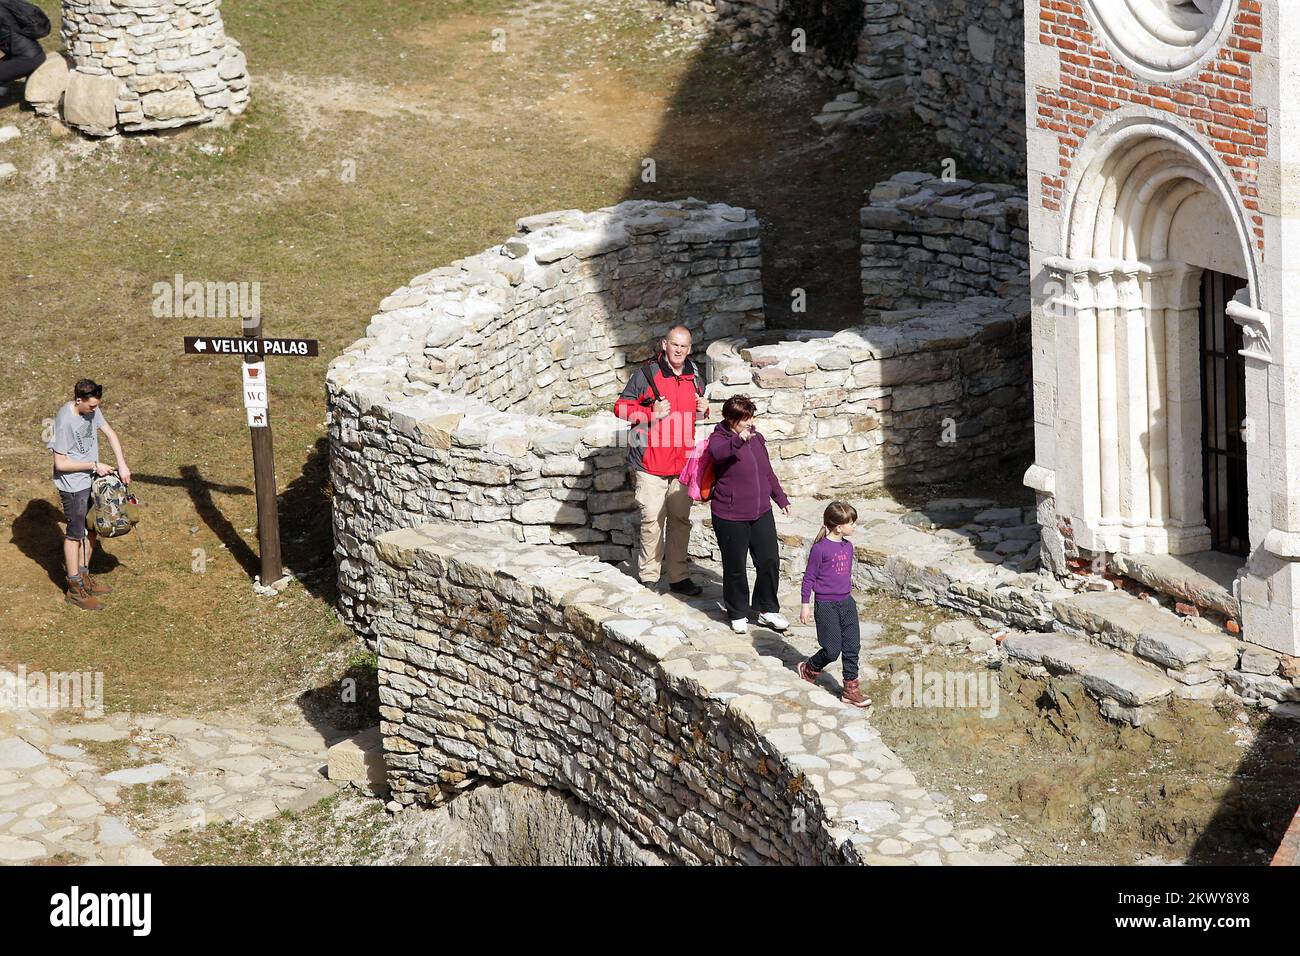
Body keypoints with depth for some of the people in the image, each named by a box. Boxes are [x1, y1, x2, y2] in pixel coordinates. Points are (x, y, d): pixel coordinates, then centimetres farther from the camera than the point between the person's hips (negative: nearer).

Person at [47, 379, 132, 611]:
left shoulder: (91, 409, -6)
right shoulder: (65, 422, -28)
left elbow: (110, 433, 7)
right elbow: (61, 463, -24)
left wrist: (122, 464, -3)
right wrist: (94, 465, -19)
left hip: (91, 481, 8)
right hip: (73, 485, -8)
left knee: (90, 530, 19)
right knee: (75, 534, 4)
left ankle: (84, 576, 35)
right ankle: (75, 590, 15)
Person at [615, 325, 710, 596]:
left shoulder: (694, 378, 9)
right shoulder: (646, 375, -7)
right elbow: (621, 407, -5)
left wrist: (704, 410, 3)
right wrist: (652, 413, -16)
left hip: (682, 461, 5)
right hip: (650, 461, -5)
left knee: (681, 519, 9)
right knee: (652, 519, -4)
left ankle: (679, 576, 18)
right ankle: (648, 576, 6)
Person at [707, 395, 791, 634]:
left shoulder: (756, 437, 8)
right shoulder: (719, 439, -13)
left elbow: (767, 471, 20)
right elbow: (718, 453, -39)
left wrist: (781, 498, 25)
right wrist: (738, 441, -57)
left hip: (761, 513, 6)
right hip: (730, 517, -6)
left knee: (770, 561, 6)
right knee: (735, 567, 5)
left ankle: (767, 610, 23)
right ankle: (738, 614, 22)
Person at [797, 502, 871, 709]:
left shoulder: (848, 546, 5)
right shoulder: (820, 548, -15)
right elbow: (809, 577, -9)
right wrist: (805, 605, -7)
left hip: (847, 603, 6)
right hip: (826, 606, -6)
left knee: (852, 647, 3)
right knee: (832, 650, -2)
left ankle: (851, 688, 11)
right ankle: (809, 669, 25)